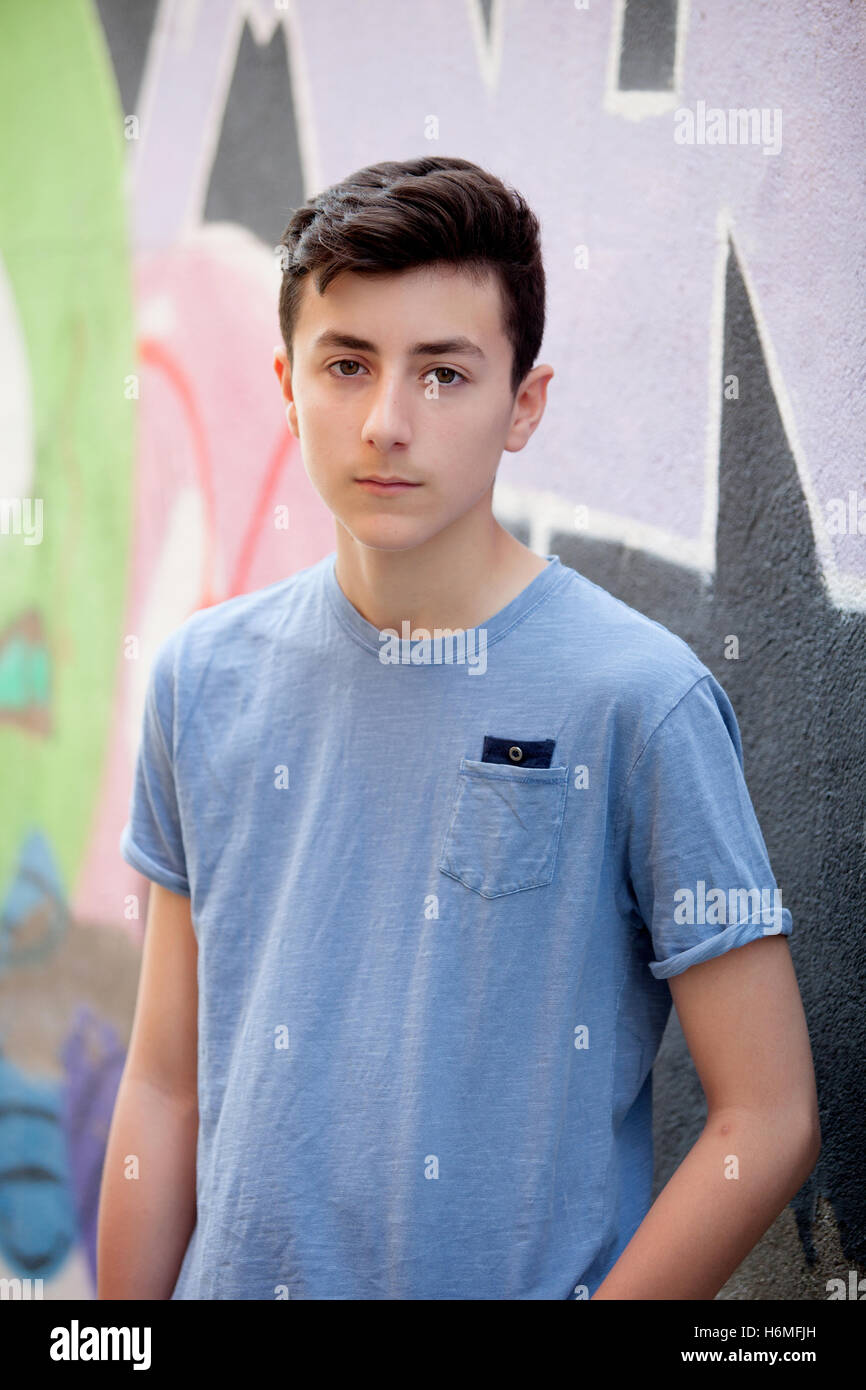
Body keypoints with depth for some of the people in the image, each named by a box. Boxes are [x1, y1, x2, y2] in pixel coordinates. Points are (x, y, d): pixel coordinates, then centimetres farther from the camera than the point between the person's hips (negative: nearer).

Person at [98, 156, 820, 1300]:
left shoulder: (638, 701, -15)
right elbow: (166, 1085, 4)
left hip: (527, 1278, -3)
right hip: (236, 1274, 4)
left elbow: (768, 1122, -13)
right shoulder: (206, 677, -1)